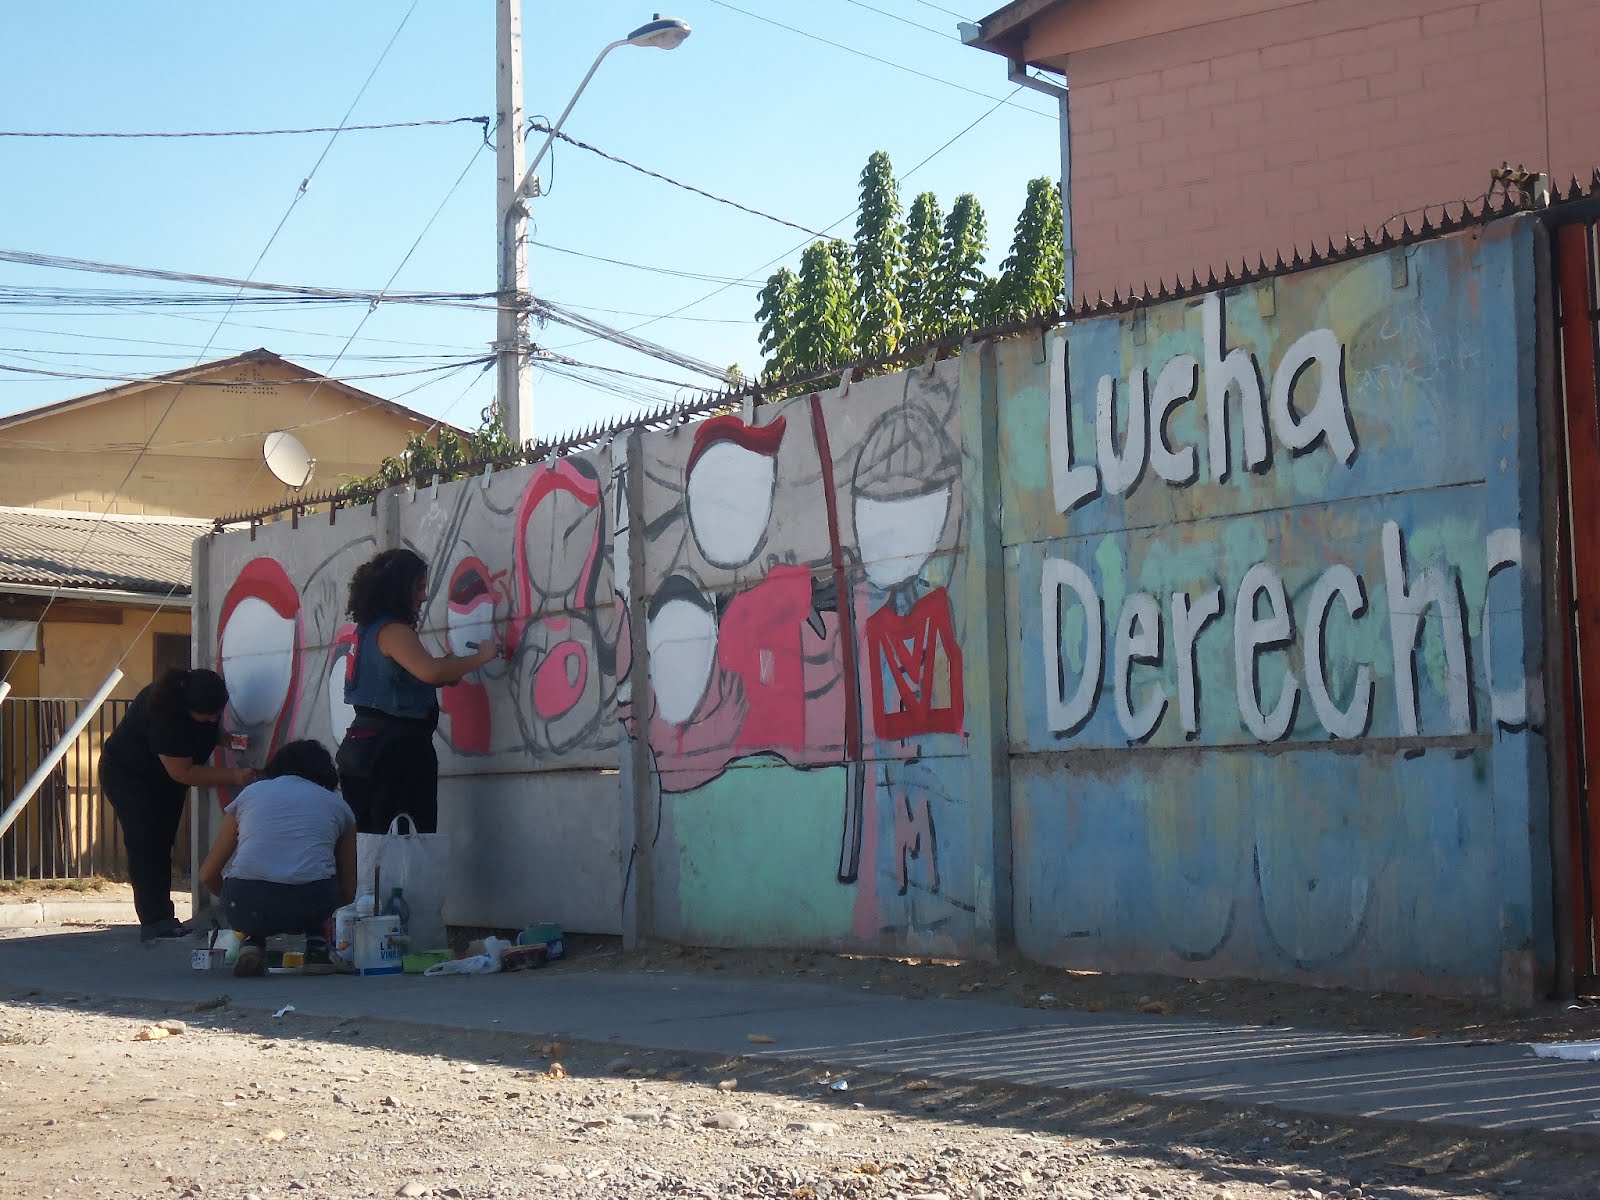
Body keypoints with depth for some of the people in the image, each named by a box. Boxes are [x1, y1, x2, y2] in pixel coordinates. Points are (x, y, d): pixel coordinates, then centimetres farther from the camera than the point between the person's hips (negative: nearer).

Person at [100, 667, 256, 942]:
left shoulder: (208, 702, -17)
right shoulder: (163, 714, -40)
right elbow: (183, 773, -35)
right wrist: (233, 776, -38)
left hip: (164, 781, 7)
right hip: (126, 774, -7)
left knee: (162, 844, 5)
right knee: (146, 844, -16)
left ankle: (163, 918, 7)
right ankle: (154, 922, -19)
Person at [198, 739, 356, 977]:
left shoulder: (251, 792, 23)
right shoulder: (336, 804, 22)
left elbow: (208, 874, 25)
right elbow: (348, 892, 26)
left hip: (247, 907, 0)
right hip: (311, 908, 0)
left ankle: (253, 942, 11)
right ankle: (317, 949, 18)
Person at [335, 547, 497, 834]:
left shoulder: (370, 629, 17)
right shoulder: (393, 631, -13)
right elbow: (430, 671, -27)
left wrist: (446, 672, 9)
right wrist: (481, 656, -15)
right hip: (395, 748, -10)